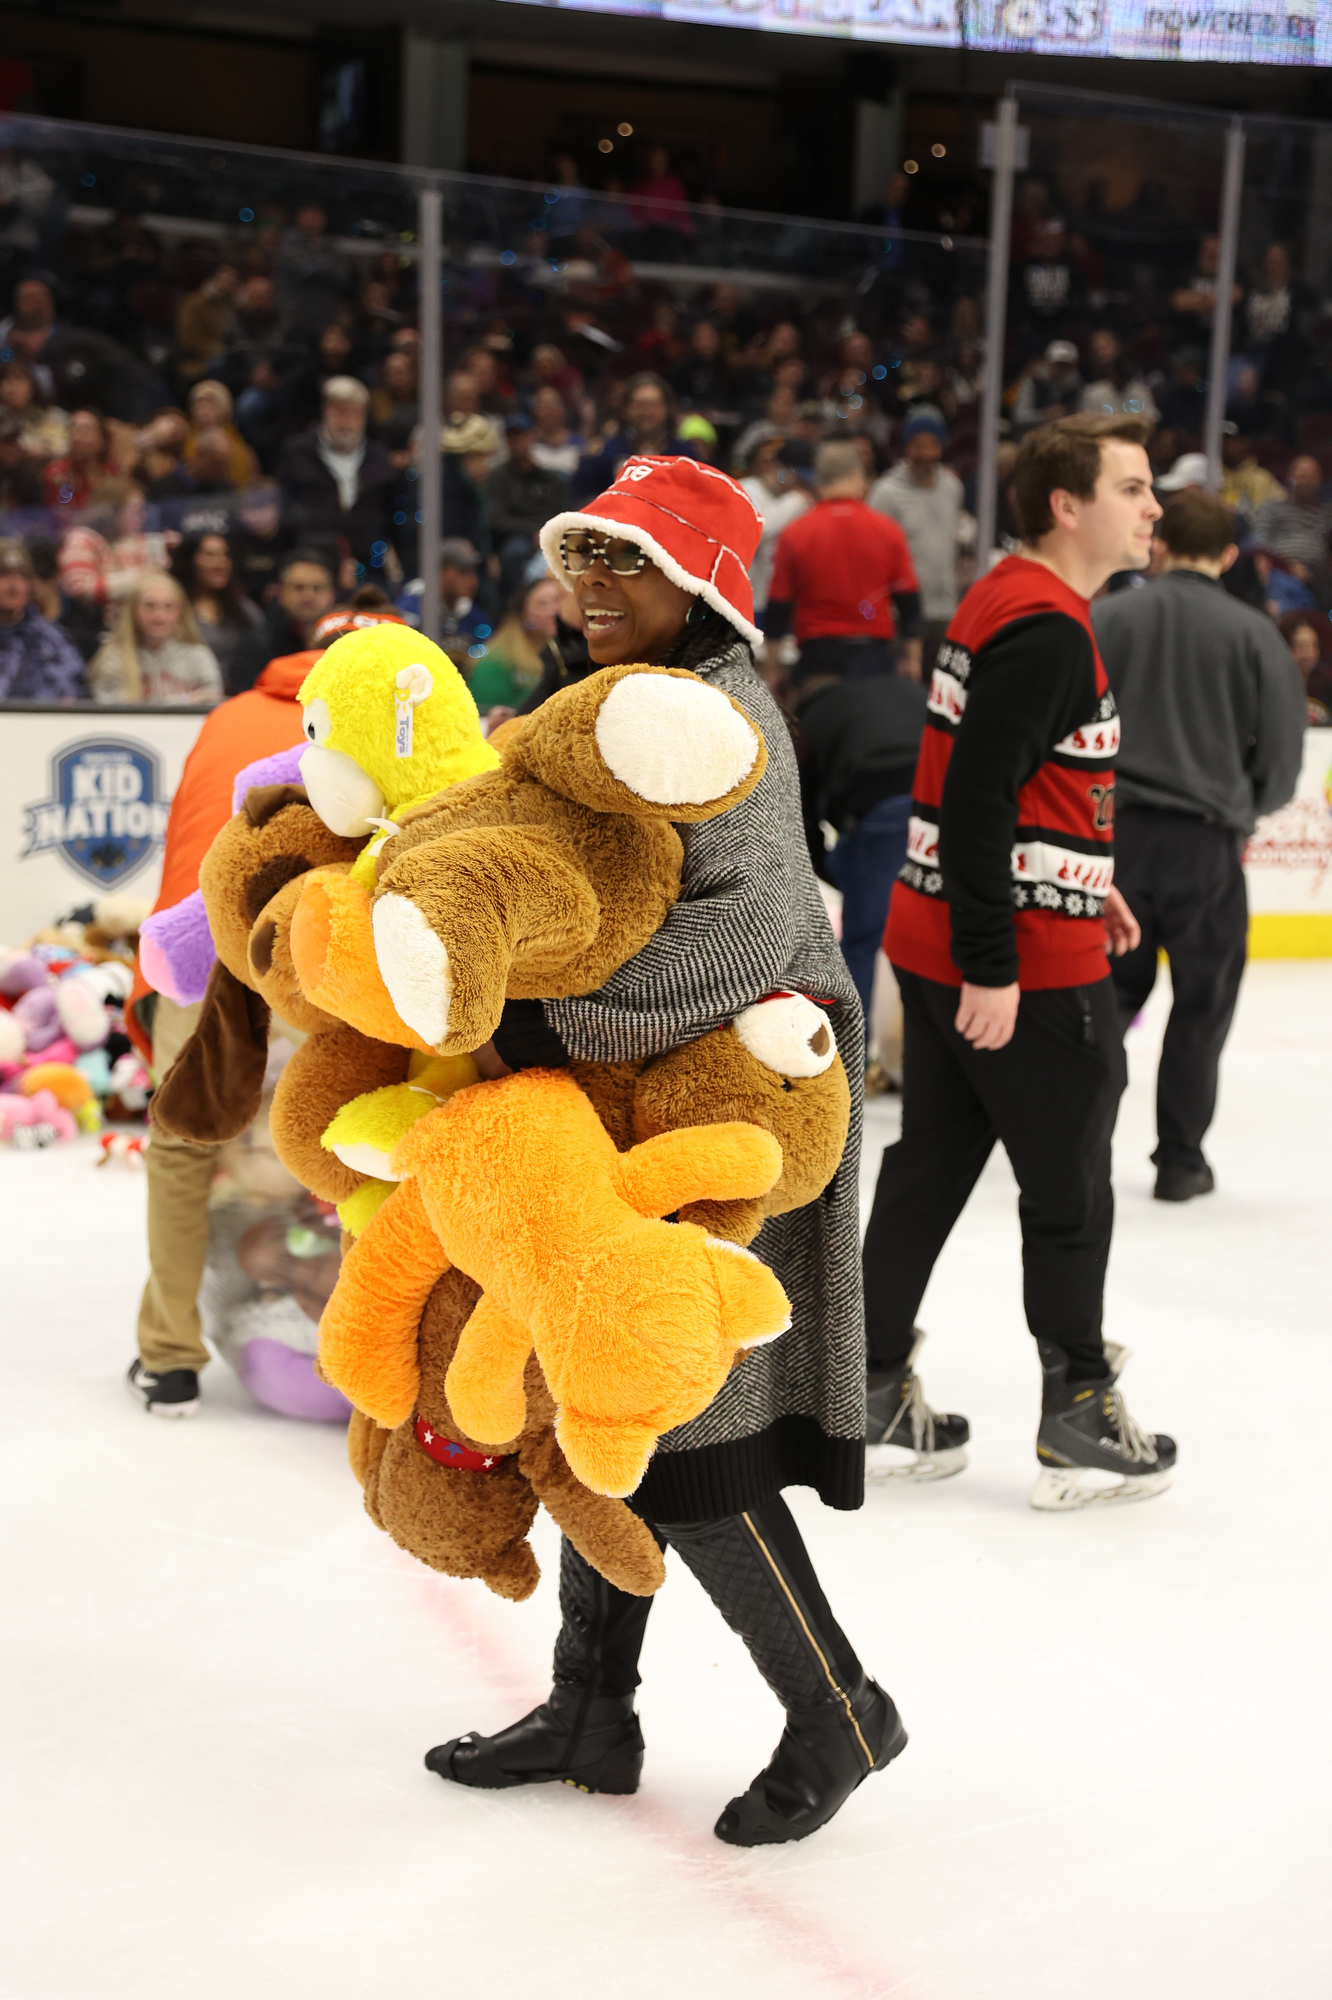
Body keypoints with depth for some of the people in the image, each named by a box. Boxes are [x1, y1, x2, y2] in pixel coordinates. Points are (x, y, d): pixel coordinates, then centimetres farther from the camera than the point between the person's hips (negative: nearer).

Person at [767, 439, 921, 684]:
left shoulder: (794, 534, -3)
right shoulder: (888, 530, 0)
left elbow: (779, 604, 0)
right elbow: (908, 598, 4)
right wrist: (913, 657, 14)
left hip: (817, 654, -1)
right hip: (874, 652, 1)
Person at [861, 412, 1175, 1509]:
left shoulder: (1010, 600, 13)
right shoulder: (1046, 630, -19)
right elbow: (975, 801, -25)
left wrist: (1083, 883, 24)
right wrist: (992, 969, -24)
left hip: (941, 948, 10)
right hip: (1023, 967, -10)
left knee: (931, 1165, 14)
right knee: (1069, 1192, 5)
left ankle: (876, 1402, 22)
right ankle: (1081, 1426, 17)